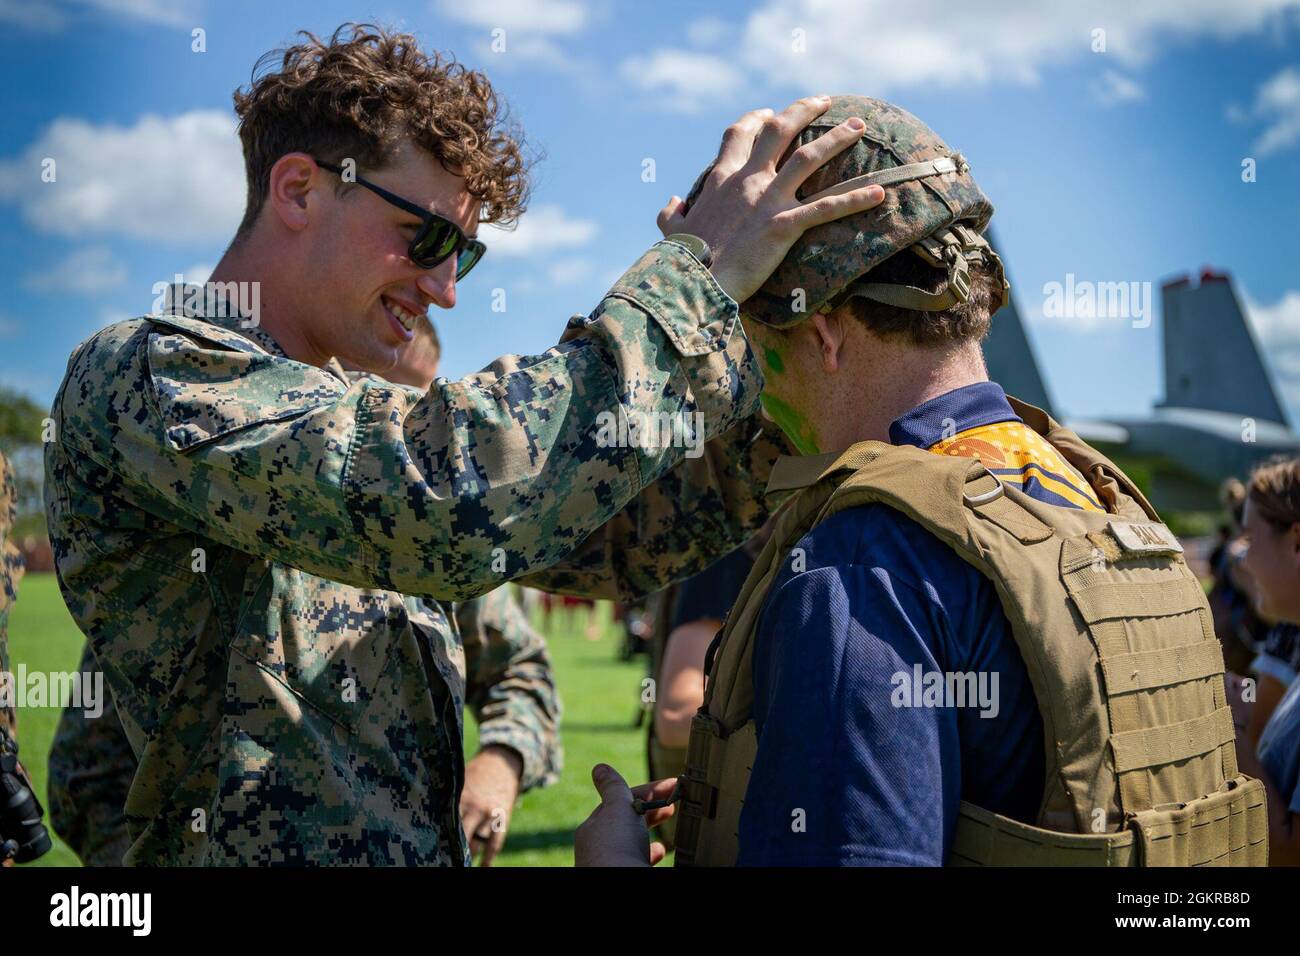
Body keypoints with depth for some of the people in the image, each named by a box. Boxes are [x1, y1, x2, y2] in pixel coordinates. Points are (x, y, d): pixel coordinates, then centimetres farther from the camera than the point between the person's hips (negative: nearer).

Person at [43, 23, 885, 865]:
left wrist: (791, 410, -6)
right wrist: (698, 271, -23)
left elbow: (610, 545, 9)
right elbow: (451, 502, -31)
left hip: (436, 843, 9)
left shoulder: (360, 428, 10)